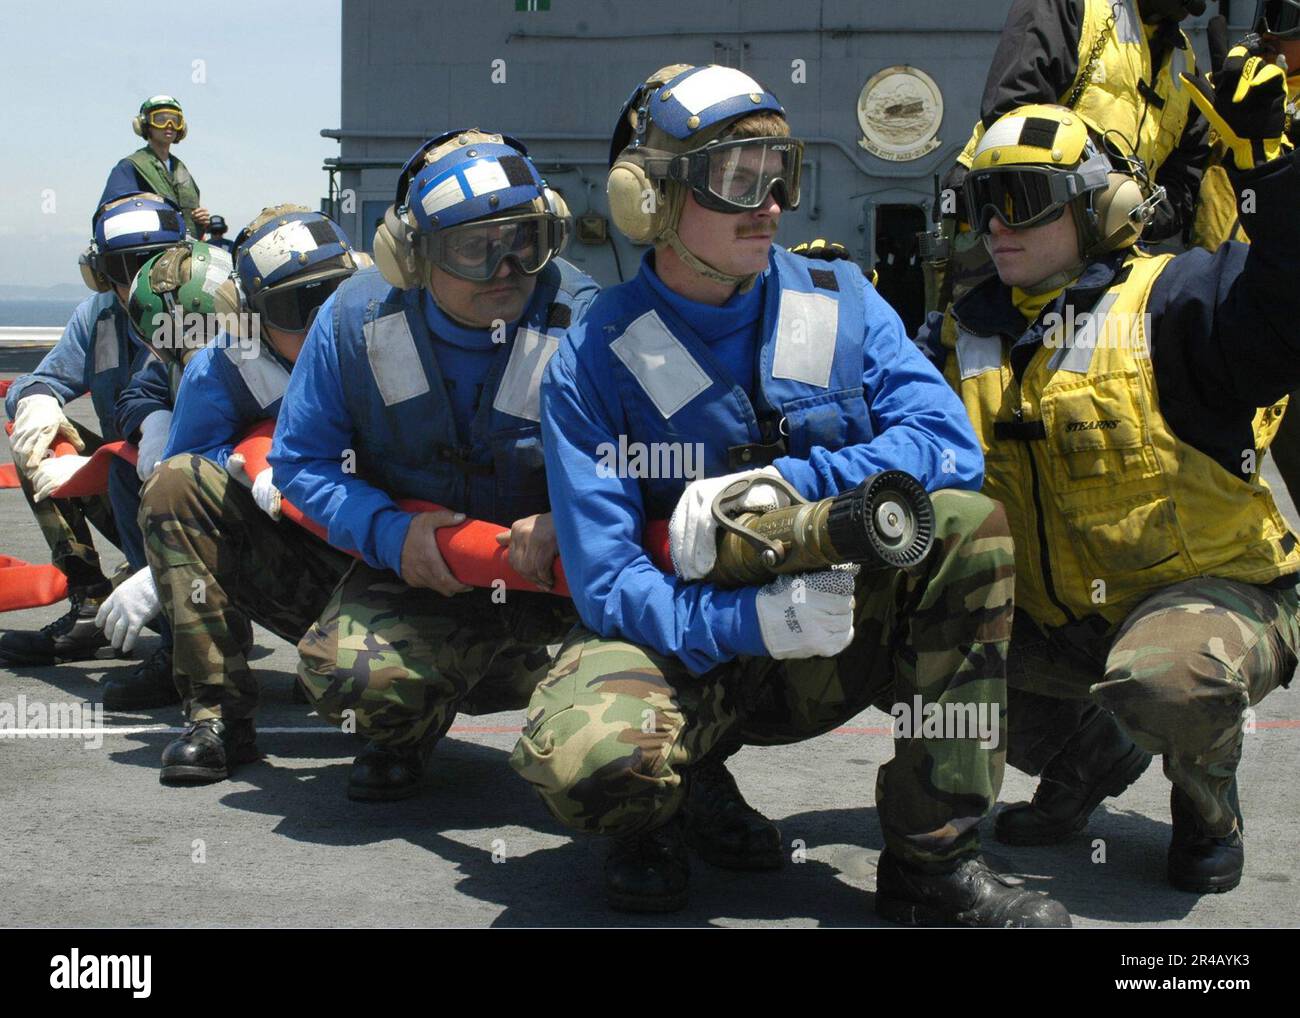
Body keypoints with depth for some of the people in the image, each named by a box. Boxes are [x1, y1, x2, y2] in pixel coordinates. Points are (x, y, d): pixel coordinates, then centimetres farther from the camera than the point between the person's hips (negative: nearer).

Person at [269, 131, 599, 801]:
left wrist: (567, 524, -33)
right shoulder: (356, 319, -8)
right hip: (413, 571, 1)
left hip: (553, 574, -1)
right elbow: (301, 460, 0)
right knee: (343, 669, -30)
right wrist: (389, 531, -17)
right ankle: (408, 732, 10)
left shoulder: (581, 321, -15)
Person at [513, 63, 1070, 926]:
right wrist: (754, 620, -32)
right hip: (688, 638, -2)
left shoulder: (841, 303, 0)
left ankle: (934, 858, -16)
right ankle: (680, 796, 7)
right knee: (581, 756, -34)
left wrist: (779, 485, -25)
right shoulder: (595, 362, -9)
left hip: (837, 638, 3)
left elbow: (949, 446, -13)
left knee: (967, 524, -24)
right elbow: (606, 579, -15)